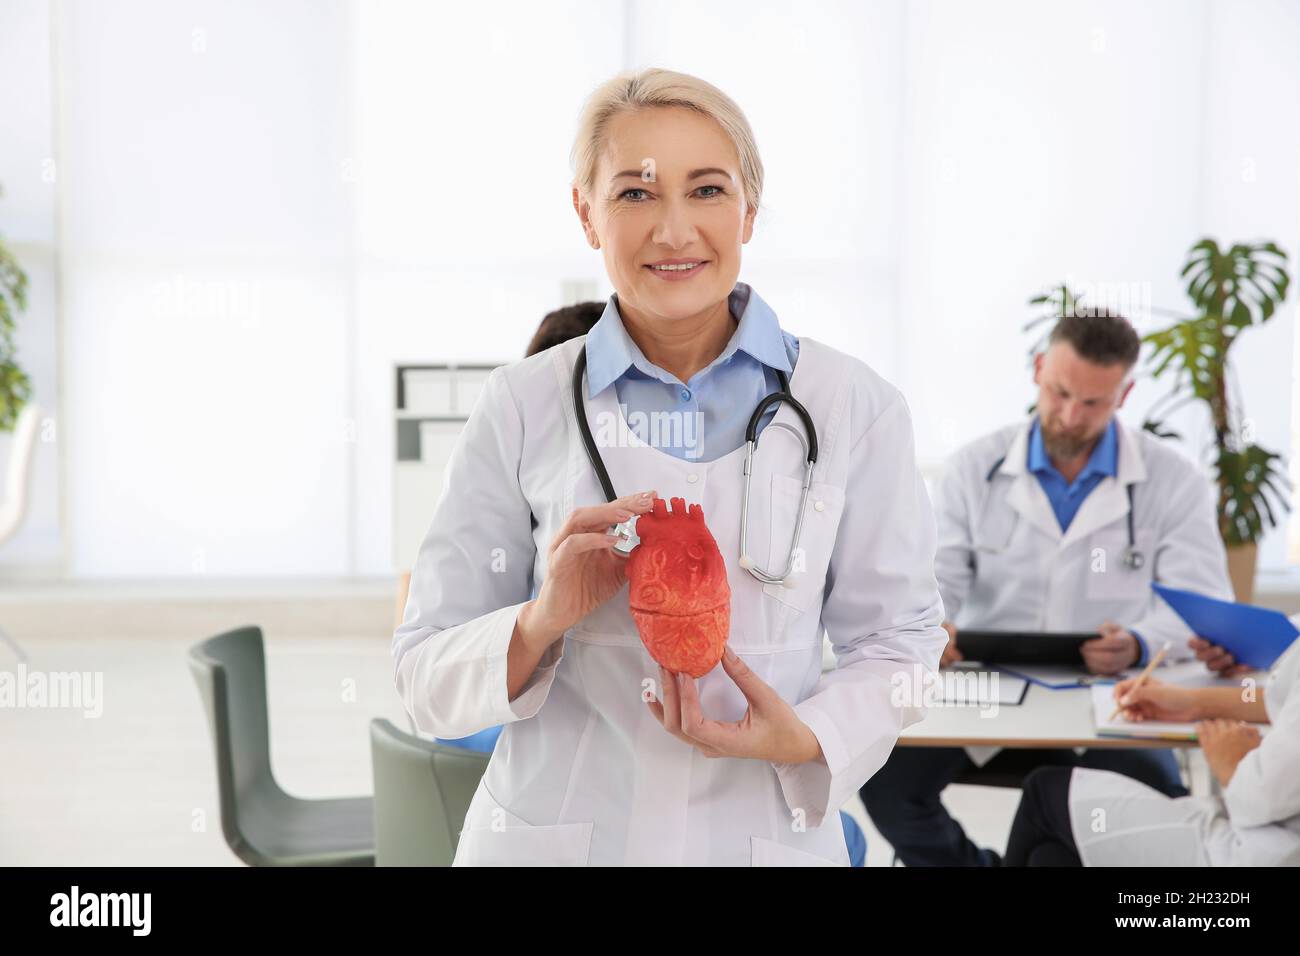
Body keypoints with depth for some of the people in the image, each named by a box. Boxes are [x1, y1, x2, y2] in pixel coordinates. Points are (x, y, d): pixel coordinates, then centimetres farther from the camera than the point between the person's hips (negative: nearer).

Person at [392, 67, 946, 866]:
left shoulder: (855, 408, -4)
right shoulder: (522, 406, -5)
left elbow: (898, 639, 1)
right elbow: (426, 675, -4)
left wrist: (806, 739, -17)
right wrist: (541, 624, -23)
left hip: (765, 834, 0)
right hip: (550, 836, 0)